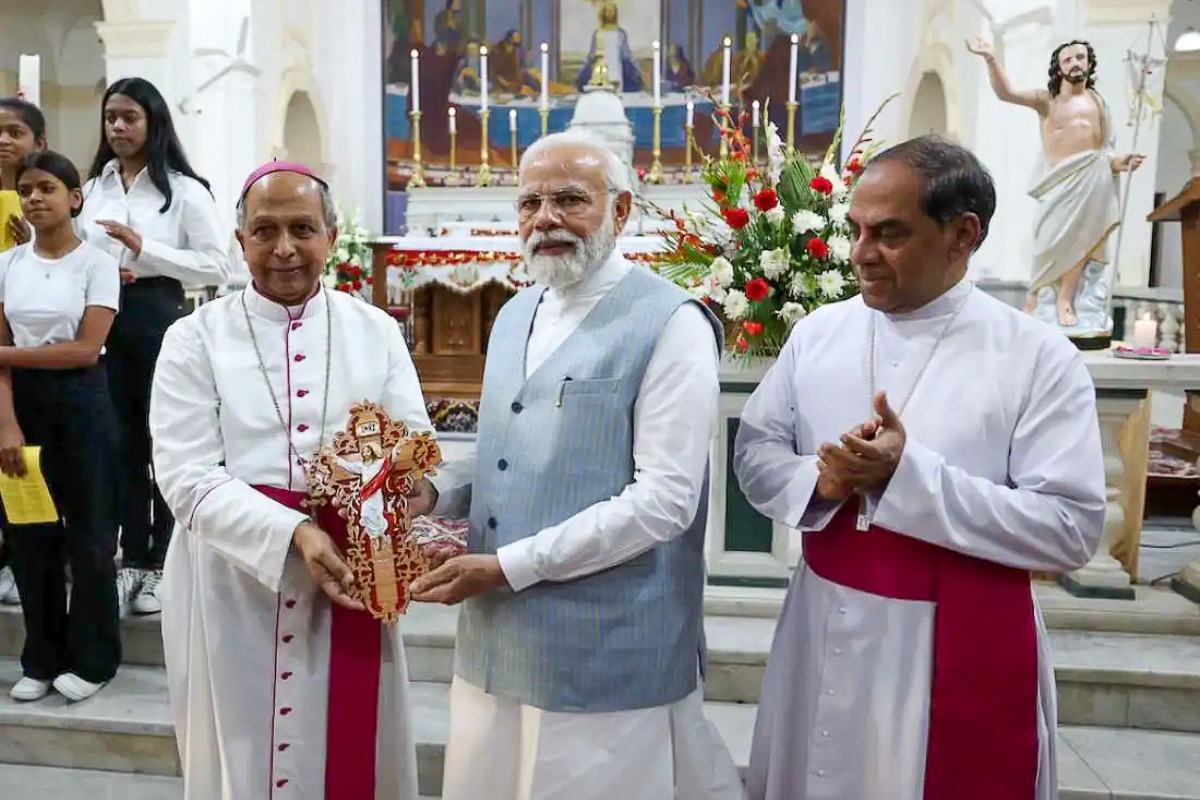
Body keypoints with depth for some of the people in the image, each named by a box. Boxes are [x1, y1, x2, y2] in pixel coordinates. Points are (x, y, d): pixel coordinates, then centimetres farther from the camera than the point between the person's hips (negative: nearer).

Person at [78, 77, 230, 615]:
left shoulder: (184, 190, -2)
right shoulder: (93, 188, 13)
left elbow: (217, 267, -9)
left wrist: (144, 250, -14)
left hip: (159, 320, -5)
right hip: (104, 320, 5)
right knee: (120, 442, 9)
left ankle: (160, 562, 14)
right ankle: (132, 560, 21)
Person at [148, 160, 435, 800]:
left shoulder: (376, 330, 5)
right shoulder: (195, 338, 0)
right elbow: (187, 476, -9)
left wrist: (412, 495, -23)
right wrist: (294, 533, -23)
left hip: (351, 573, 2)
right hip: (235, 580, -1)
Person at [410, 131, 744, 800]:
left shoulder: (670, 323, -13)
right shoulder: (516, 315, 11)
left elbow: (665, 500, -19)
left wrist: (509, 566, -18)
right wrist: (433, 491, 0)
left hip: (606, 660, -6)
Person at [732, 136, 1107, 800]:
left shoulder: (1040, 357, -11)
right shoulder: (817, 332, 1)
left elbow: (1071, 529, -16)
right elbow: (754, 453, 4)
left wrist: (908, 474, -24)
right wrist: (820, 480, -17)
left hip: (963, 646, -3)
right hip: (823, 630, 4)